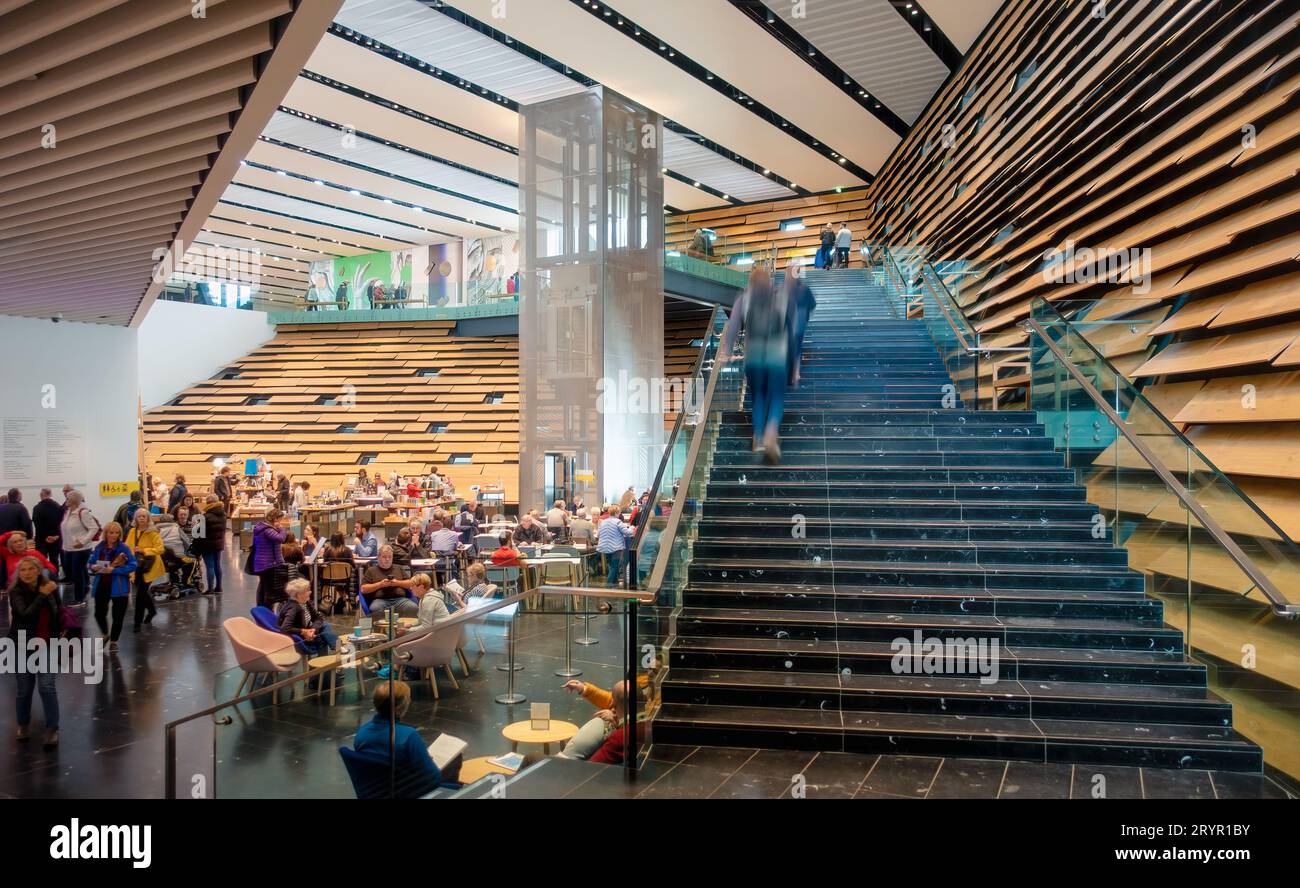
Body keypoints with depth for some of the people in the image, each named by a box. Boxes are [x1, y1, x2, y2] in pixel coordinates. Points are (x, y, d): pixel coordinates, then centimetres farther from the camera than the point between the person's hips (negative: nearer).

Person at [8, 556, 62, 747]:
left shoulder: (49, 588, -3)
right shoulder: (16, 592, -12)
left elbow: (58, 613, 17)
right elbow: (25, 614, -31)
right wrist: (42, 595, -34)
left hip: (47, 645, 1)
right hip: (24, 647, -1)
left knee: (47, 687, -7)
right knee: (25, 689, 10)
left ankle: (52, 729, 0)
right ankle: (23, 724, 33)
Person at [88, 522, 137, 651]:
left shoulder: (124, 548, -10)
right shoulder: (99, 547, 2)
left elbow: (132, 566, -15)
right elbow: (91, 563, 11)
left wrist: (114, 570, -22)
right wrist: (94, 567, -12)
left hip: (119, 586, -4)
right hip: (102, 585, 4)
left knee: (118, 616, 4)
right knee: (99, 613, 9)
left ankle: (113, 641, 23)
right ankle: (105, 634, 38)